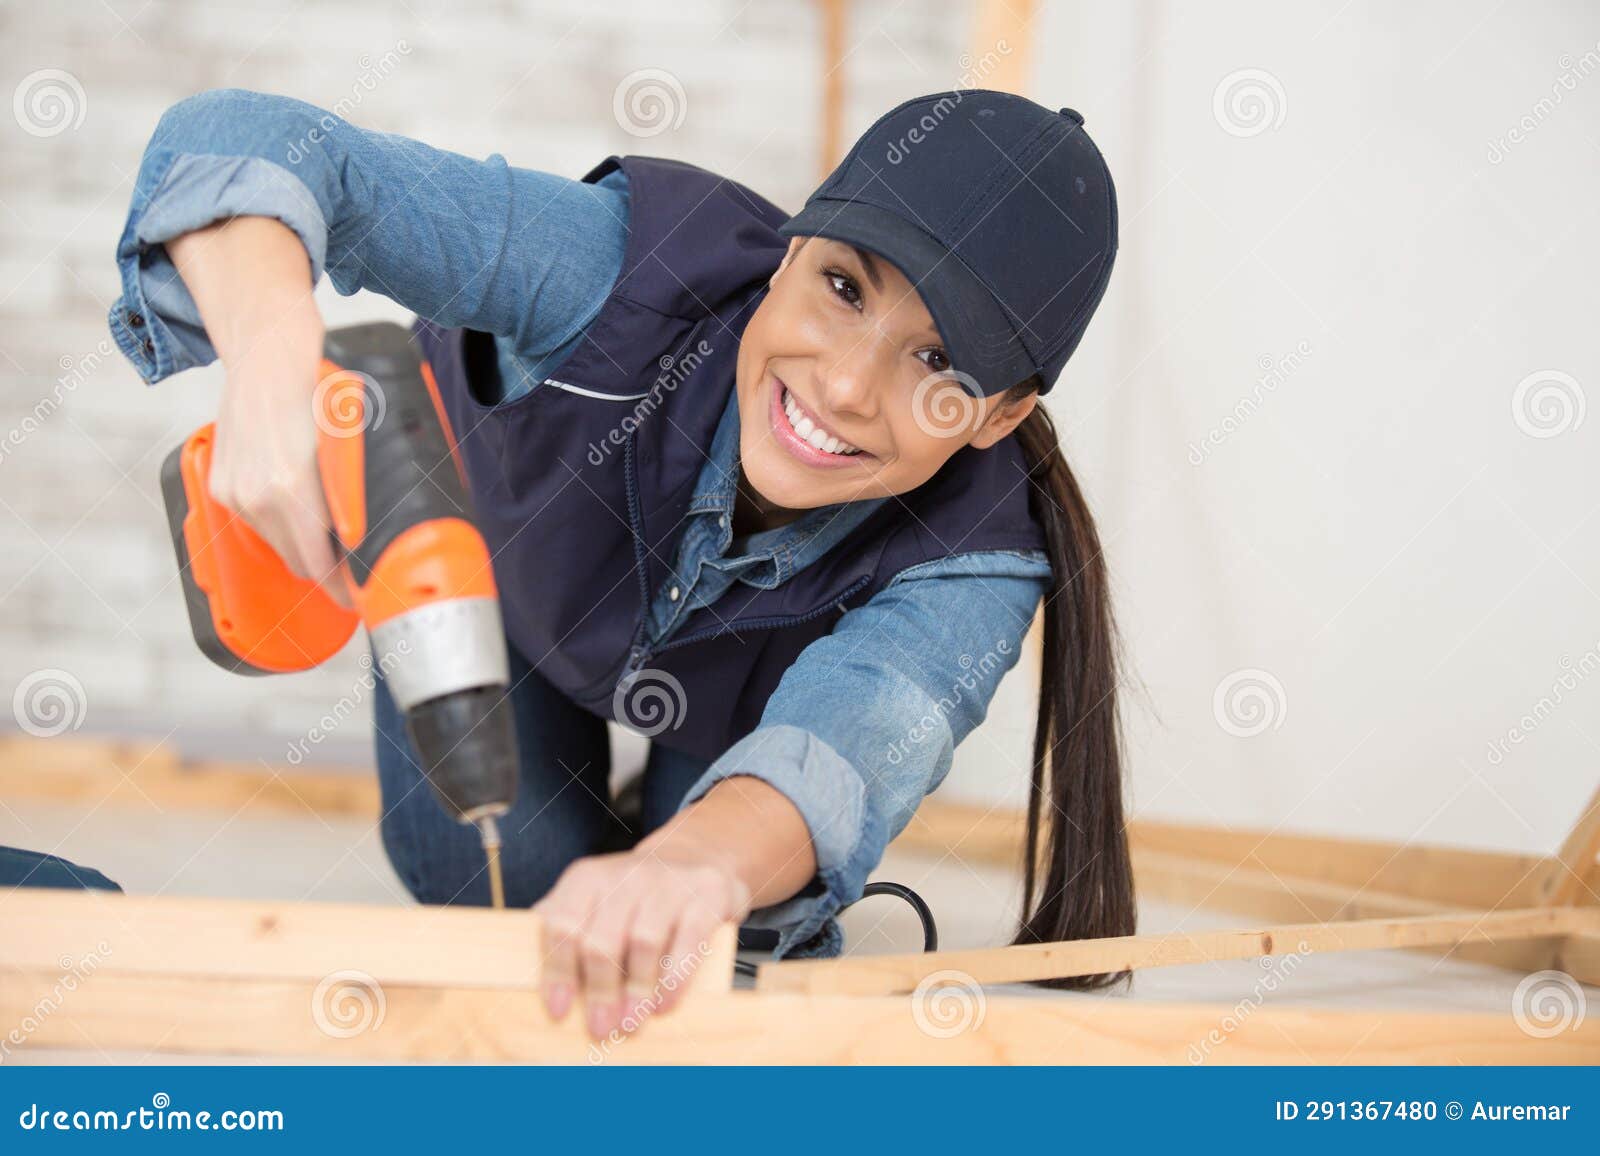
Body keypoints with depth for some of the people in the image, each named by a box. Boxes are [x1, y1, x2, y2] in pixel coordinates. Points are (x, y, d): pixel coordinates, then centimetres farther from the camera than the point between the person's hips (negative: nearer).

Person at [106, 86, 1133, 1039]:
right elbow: (242, 143, -50)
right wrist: (277, 351, -73)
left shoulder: (970, 563, -39)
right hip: (496, 526, 0)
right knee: (497, 875, -7)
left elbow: (857, 738, -60)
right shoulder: (640, 263, -44)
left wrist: (696, 861, -84)